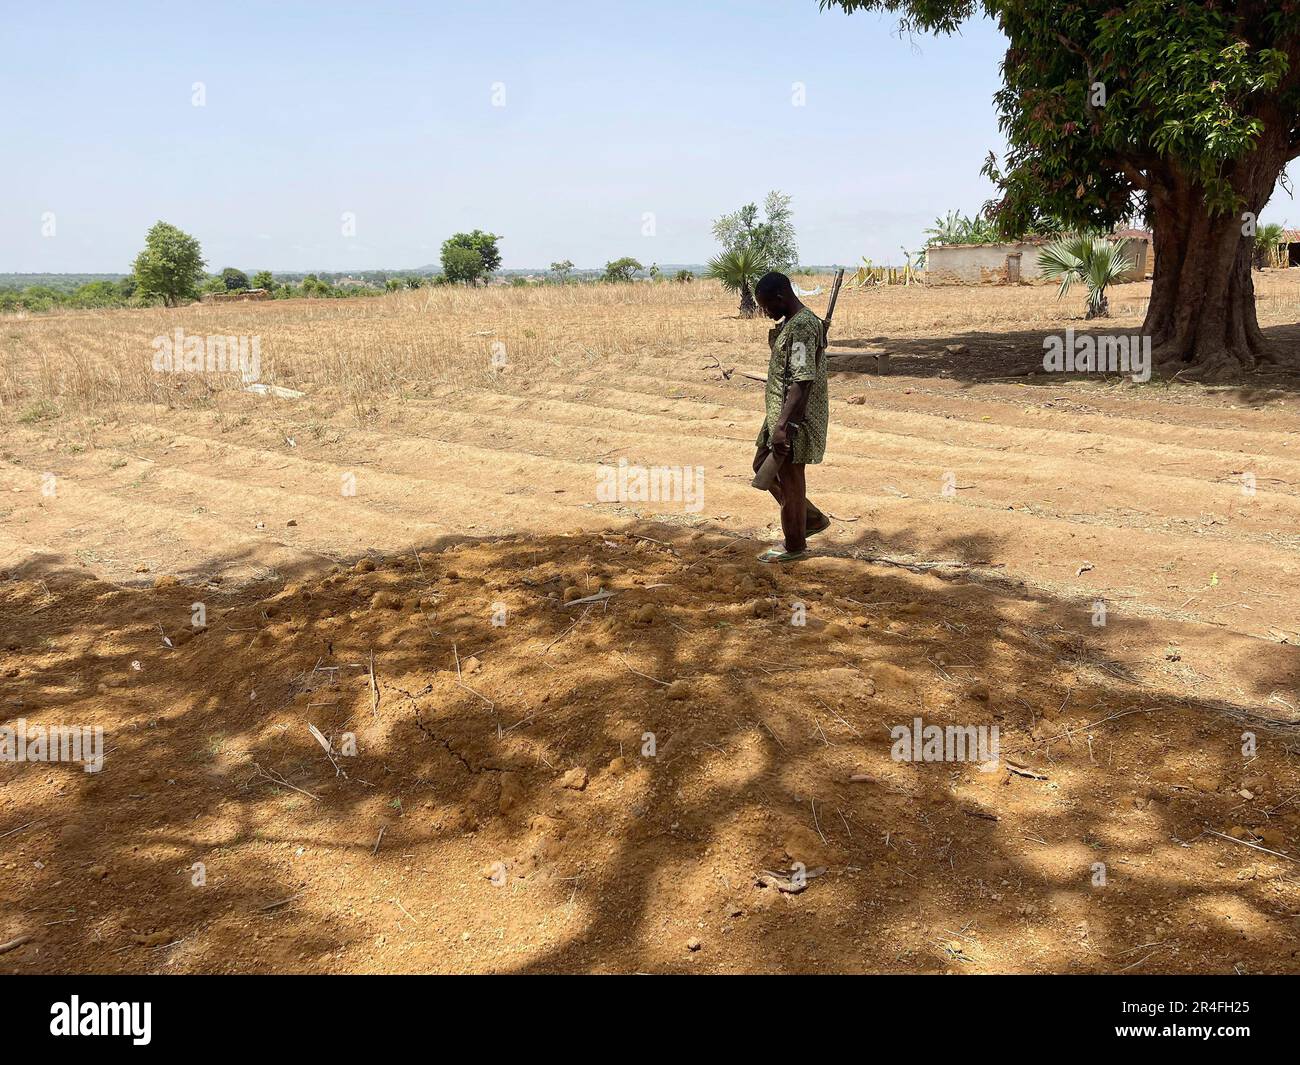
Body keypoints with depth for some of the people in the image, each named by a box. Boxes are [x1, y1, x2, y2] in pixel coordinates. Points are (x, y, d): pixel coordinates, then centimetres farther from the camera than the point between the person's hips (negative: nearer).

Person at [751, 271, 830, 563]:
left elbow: (802, 382, -28)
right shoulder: (790, 323, 11)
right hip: (780, 414, 11)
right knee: (763, 466, 20)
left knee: (789, 480, 2)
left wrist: (781, 425, -31)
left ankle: (794, 546, 19)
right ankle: (813, 519, 29)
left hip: (794, 419, -11)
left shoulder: (803, 326, -22)